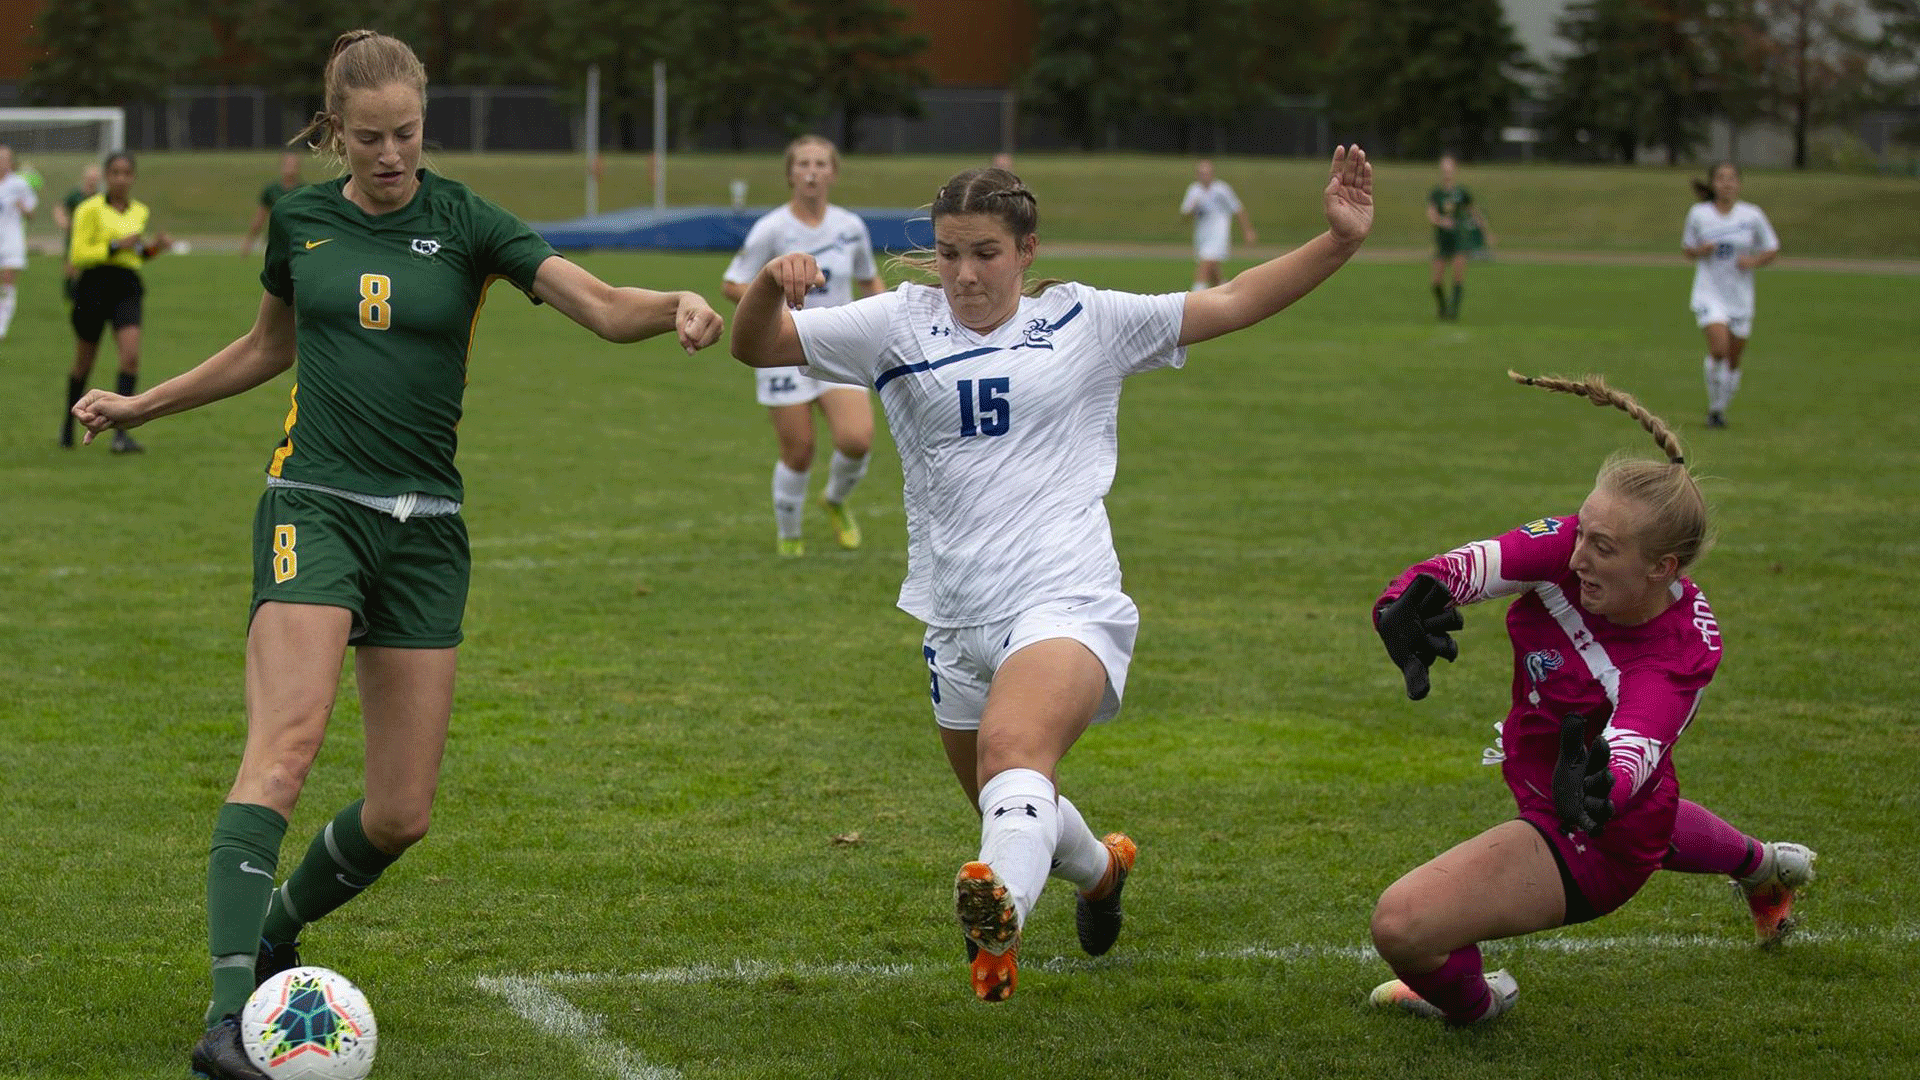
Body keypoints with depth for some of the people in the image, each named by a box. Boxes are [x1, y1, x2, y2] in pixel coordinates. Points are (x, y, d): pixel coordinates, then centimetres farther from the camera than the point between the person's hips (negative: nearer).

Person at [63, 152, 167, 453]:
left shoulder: (140, 212, 12)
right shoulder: (89, 210, -6)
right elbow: (77, 255, -11)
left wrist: (153, 247, 5)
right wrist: (117, 247, -20)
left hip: (127, 287, 3)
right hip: (94, 284, -3)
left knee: (131, 357, -17)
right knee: (84, 363, 10)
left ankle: (121, 433, -18)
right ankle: (69, 422, 35)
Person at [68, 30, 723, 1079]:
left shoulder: (462, 223, 0)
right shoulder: (301, 221, 6)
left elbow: (604, 307, -9)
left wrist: (679, 306, -30)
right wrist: (143, 404, 29)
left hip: (426, 529, 1)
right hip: (314, 508, -1)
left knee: (402, 812, 2)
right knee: (285, 745, -24)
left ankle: (277, 929, 31)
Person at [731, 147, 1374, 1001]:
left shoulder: (1086, 321, 7)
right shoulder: (902, 323, 8)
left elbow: (1231, 305, 11)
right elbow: (757, 347, 4)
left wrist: (1339, 240, 0)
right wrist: (771, 283, -19)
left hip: (1066, 602, -5)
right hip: (957, 618, 5)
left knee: (1014, 749, -35)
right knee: (1008, 808, 19)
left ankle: (1000, 914, -61)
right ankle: (1100, 868, 53)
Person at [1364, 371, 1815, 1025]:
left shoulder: (1682, 657, -36)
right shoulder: (1571, 546, -21)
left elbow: (1633, 753, -51)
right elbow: (1470, 563, -29)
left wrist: (1596, 792, -75)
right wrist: (1406, 604, -52)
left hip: (1592, 850, -8)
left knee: (1399, 926, -20)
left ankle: (1471, 1002, 17)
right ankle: (1763, 867, 78)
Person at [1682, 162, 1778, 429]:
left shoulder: (1752, 215, -3)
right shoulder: (1699, 214, -2)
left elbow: (1772, 251, 6)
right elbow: (1687, 249, 11)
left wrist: (1754, 261, -14)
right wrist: (1700, 251, -12)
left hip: (1740, 296, 2)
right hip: (1709, 294, -2)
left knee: (1733, 361, 7)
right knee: (1719, 349, -22)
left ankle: (1720, 408, 29)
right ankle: (1714, 404, -1)